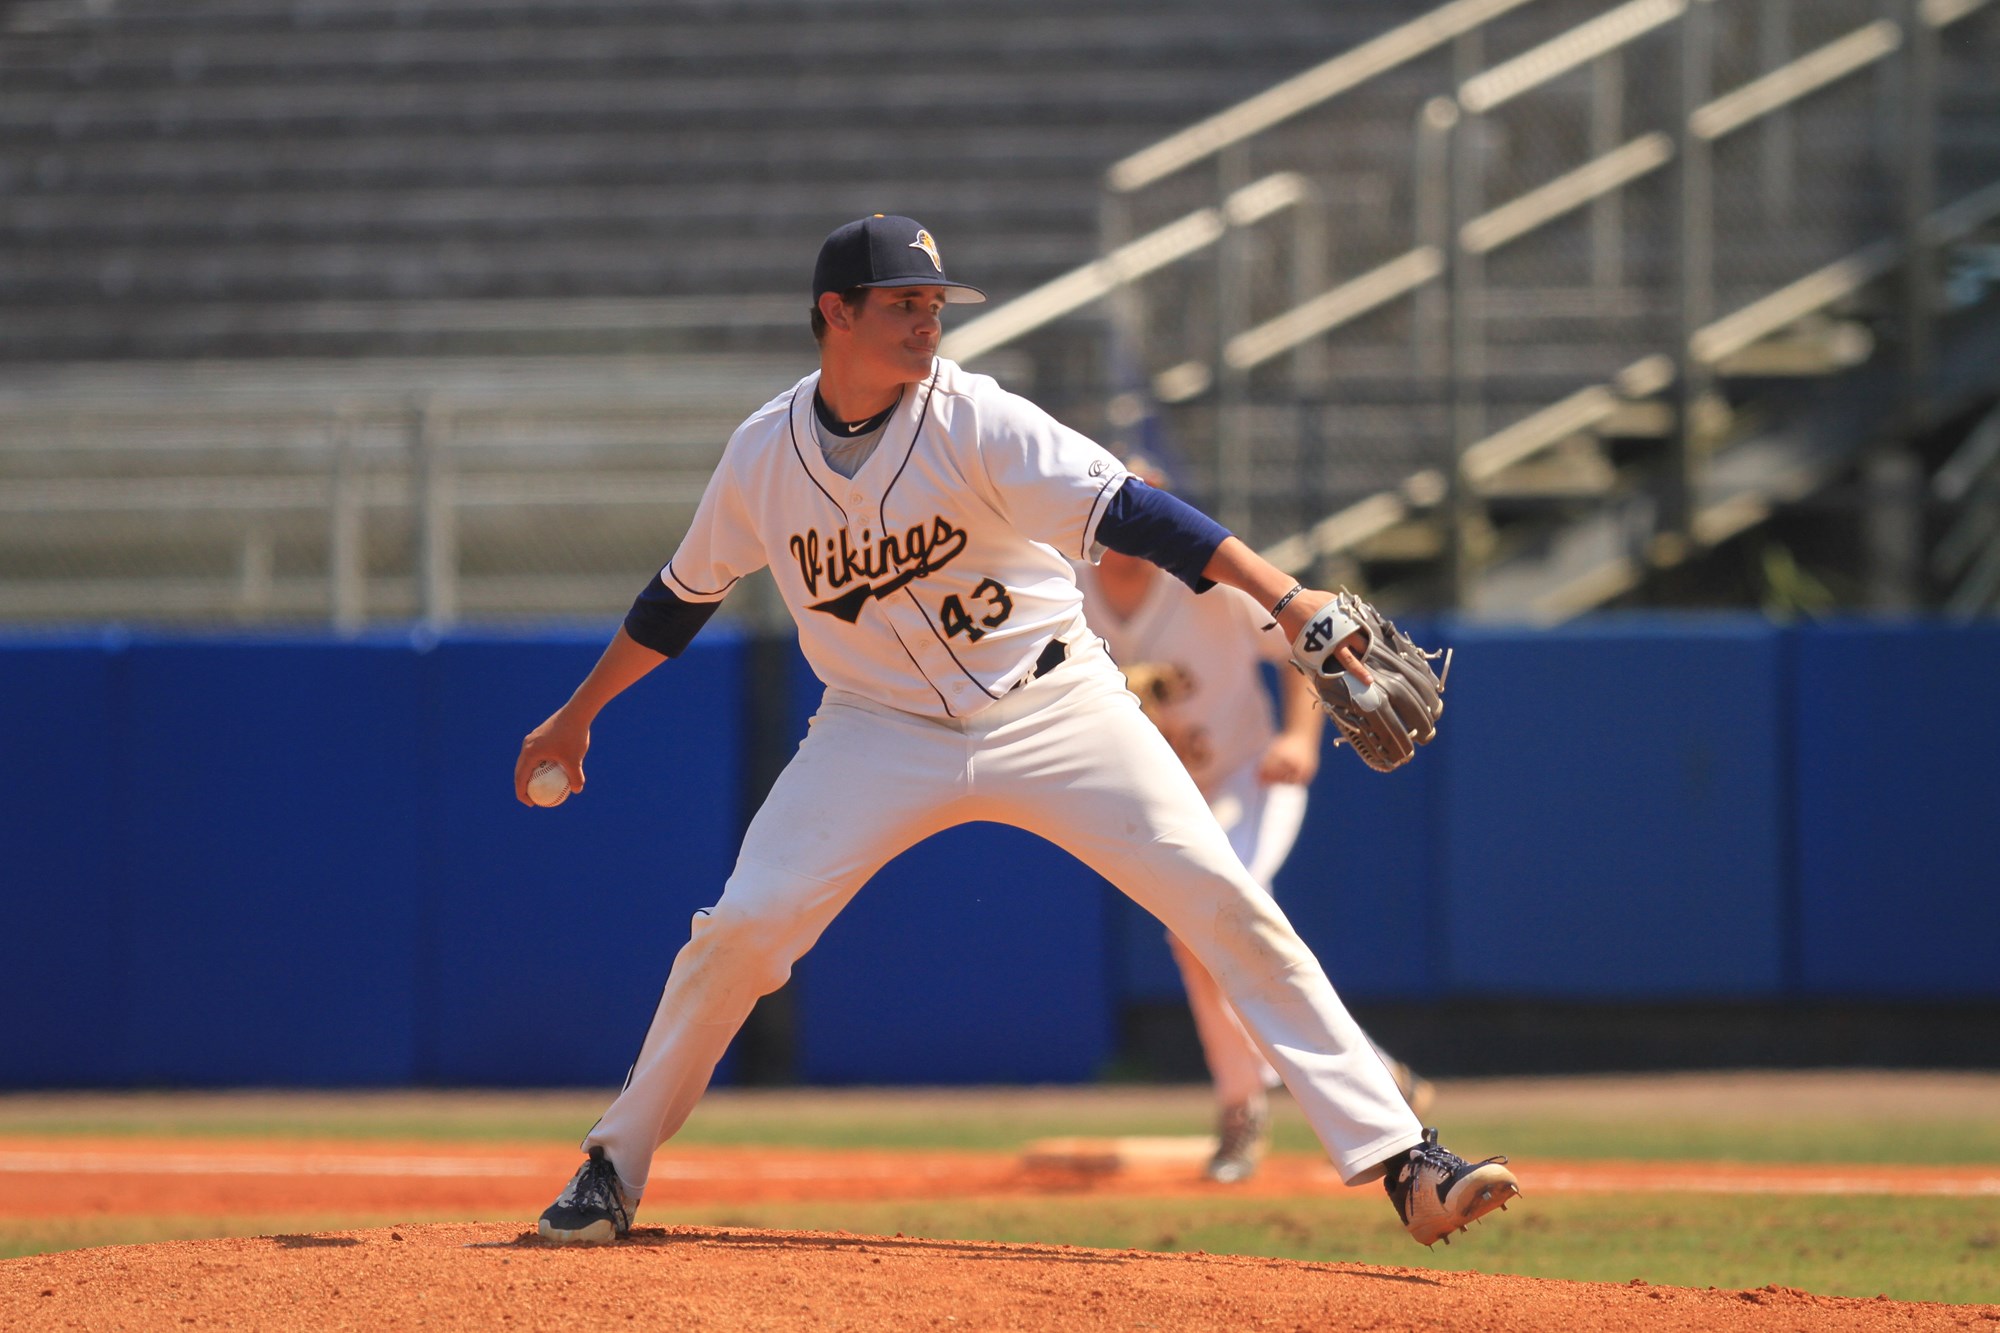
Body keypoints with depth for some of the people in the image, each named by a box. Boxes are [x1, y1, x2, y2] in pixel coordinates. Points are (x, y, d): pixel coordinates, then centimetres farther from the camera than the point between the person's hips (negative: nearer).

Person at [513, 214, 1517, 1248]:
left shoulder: (974, 420, -16)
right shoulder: (763, 453, -5)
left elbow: (1126, 510, -28)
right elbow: (683, 593, 12)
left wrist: (1282, 597, -40)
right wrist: (576, 718, 20)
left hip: (1050, 710, -2)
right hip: (882, 730, 2)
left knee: (1223, 904, -13)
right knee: (740, 927, -13)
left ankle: (1402, 1161, -13)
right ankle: (615, 1168, 7)